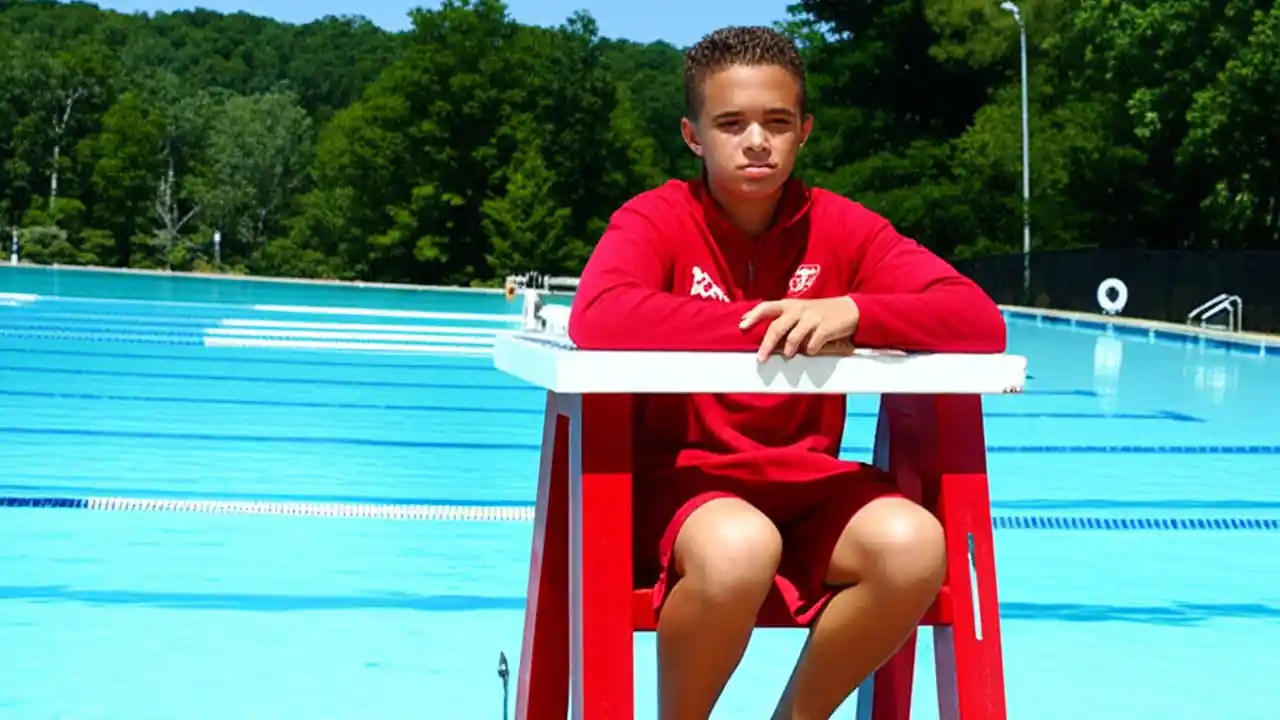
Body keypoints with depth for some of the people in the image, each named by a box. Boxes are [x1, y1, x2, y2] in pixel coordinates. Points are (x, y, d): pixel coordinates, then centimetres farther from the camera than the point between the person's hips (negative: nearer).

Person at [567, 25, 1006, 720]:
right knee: (740, 547, -37)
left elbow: (981, 321, -8)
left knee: (912, 544, -26)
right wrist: (766, 323, -27)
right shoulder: (656, 219, -7)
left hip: (804, 483, 4)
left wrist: (849, 313, -26)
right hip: (677, 476, -3)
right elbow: (596, 320, -28)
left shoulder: (842, 228, 1)